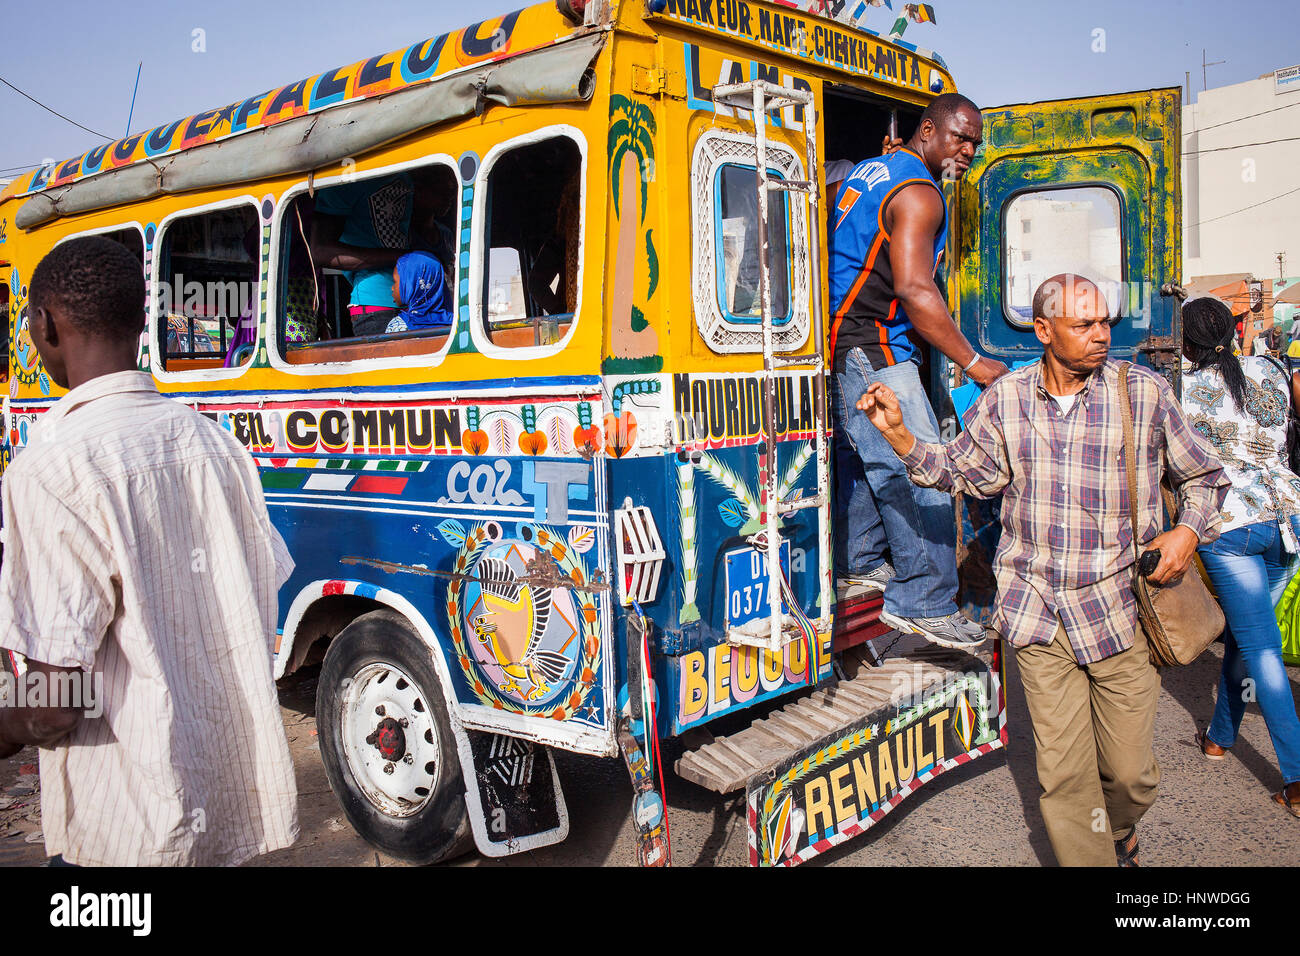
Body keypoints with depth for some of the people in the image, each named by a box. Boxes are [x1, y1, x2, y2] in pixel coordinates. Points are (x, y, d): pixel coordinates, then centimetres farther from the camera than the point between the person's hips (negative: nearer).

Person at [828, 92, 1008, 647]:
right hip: (872, 350, -10)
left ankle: (861, 563, 32)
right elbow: (914, 290, -22)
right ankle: (924, 605, -7)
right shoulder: (918, 194, -12)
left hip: (841, 339, 10)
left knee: (874, 457, 20)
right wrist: (973, 362, -18)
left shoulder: (866, 171, 19)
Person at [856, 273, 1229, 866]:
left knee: (1129, 771, 8)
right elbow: (964, 472, 11)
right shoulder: (1005, 400, 4)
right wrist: (898, 433, 0)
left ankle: (1119, 833, 43)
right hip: (1038, 612, 1)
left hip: (1121, 607, 0)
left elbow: (1204, 478, 11)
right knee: (1062, 774, 2)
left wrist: (1188, 531, -7)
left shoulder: (1146, 393, 0)